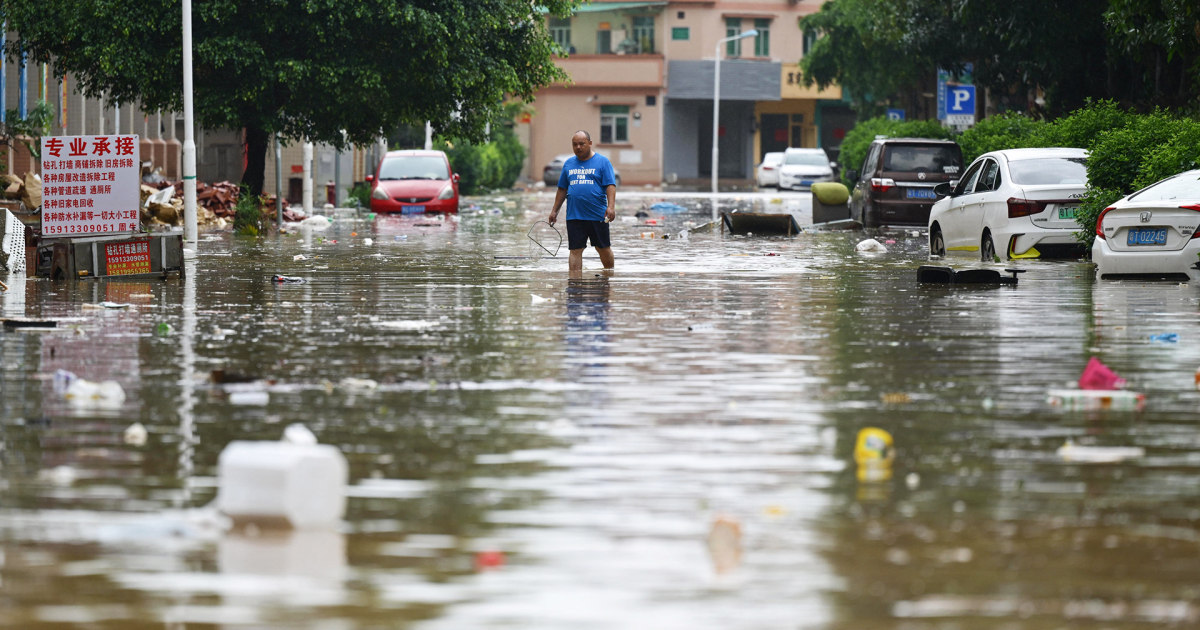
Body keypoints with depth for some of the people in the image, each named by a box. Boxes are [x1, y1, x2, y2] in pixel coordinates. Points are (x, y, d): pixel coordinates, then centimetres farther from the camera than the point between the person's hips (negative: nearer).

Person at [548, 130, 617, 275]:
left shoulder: (602, 161, 2)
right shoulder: (569, 164, 13)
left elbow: (610, 186, -5)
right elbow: (562, 190, 19)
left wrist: (611, 207, -18)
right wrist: (555, 211, 15)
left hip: (598, 215, -2)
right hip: (574, 216, 2)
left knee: (604, 249, 7)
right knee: (575, 250, -3)